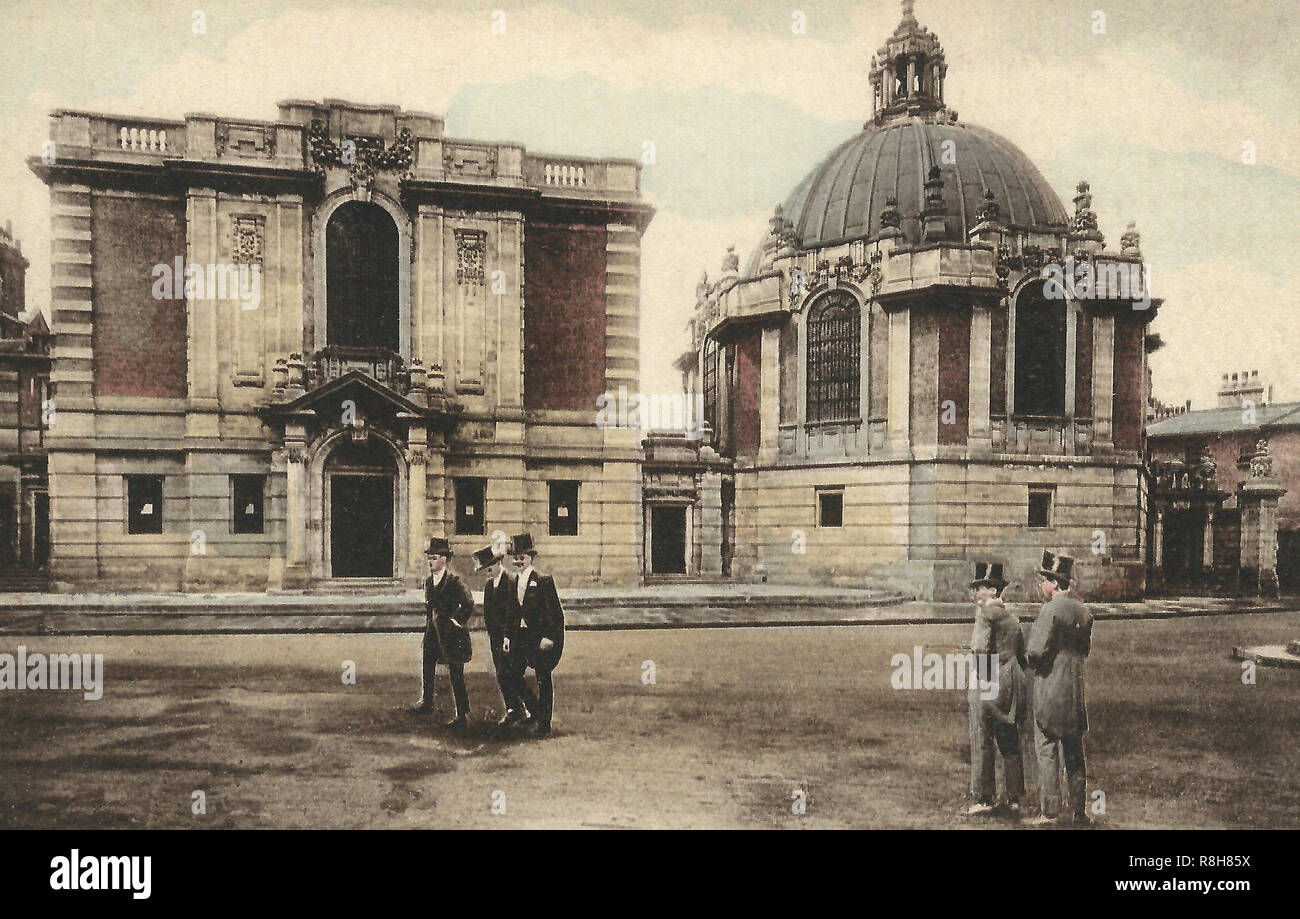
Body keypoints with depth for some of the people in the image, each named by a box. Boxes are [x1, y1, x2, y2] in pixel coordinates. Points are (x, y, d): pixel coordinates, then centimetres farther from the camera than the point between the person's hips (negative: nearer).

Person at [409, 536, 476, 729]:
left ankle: (463, 715, 2)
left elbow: (469, 605, -12)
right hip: (433, 633, 7)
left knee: (456, 676, -4)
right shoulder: (428, 581, 9)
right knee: (426, 668, 19)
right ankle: (426, 702, 40)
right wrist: (430, 623, 14)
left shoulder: (455, 582, -14)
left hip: (451, 635, -7)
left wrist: (458, 623, -7)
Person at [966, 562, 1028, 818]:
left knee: (982, 741, -1)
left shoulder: (985, 612, -10)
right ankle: (1014, 799, 14)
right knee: (1010, 744, 11)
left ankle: (983, 799, 2)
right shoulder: (1012, 616, 14)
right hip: (1012, 685, 8)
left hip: (987, 683, -7)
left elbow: (980, 647, -22)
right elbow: (1022, 656, 18)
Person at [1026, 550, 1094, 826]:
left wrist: (1029, 655, 1)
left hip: (1050, 690, -7)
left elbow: (1037, 651, -19)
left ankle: (1049, 811, 4)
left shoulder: (1051, 610, -16)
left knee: (1047, 751, 1)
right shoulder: (1083, 611, 8)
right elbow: (1085, 649, 17)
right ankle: (1078, 810, 19)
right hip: (1076, 690, 7)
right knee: (1074, 751, 13)